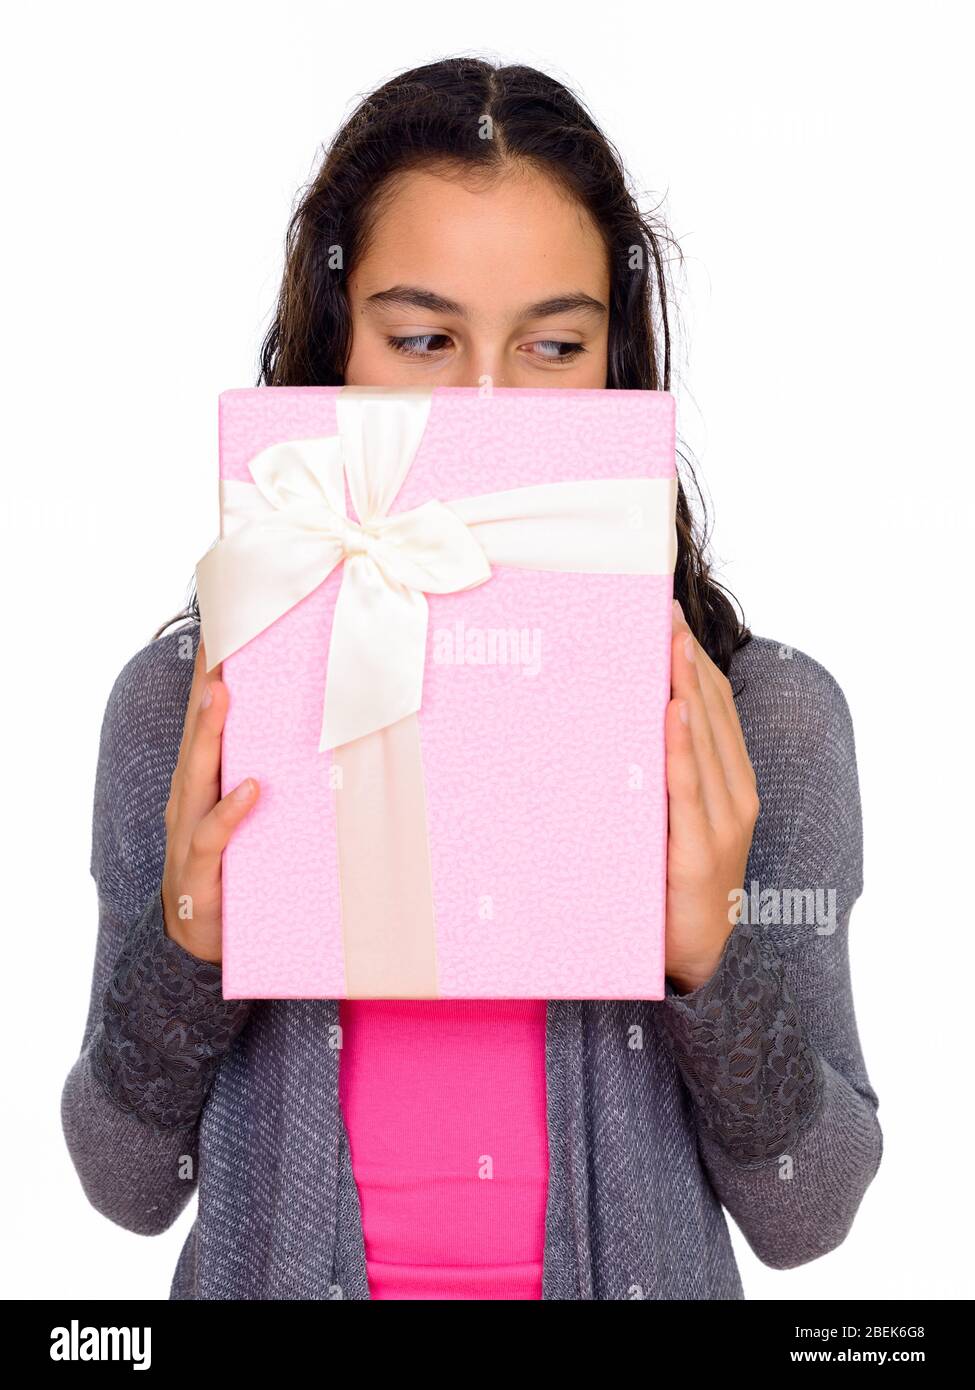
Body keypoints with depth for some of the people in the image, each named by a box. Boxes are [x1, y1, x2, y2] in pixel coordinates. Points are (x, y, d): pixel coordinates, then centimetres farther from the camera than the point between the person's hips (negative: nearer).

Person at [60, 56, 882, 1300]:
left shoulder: (770, 717, -9)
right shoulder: (182, 703, -8)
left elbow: (803, 1220, -5)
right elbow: (129, 1188, -2)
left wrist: (714, 957, -21)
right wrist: (184, 949, -19)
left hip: (640, 1273, 0)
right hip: (271, 1275, 1)